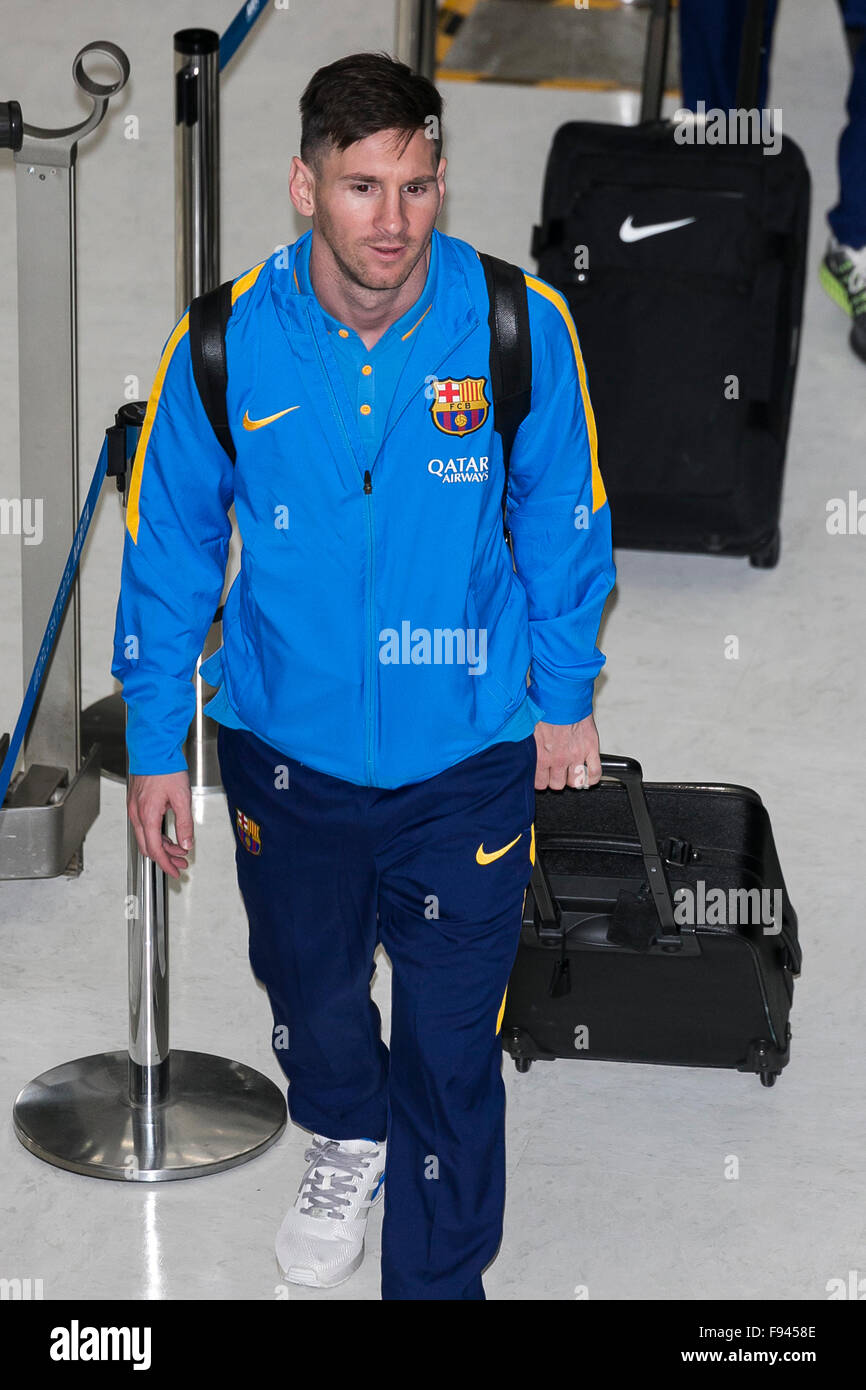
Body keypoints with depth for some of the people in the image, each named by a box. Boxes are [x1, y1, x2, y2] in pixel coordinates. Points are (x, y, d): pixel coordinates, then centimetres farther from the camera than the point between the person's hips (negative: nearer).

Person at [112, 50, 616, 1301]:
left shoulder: (521, 326, -17)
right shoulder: (225, 343, -15)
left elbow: (562, 522, -1)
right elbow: (168, 546, -2)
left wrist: (564, 695, 7)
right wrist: (154, 744, 2)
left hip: (469, 753, -1)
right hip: (285, 745, 2)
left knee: (453, 1048, 6)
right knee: (308, 985, 25)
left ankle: (438, 1278, 29)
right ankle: (346, 1139, 58)